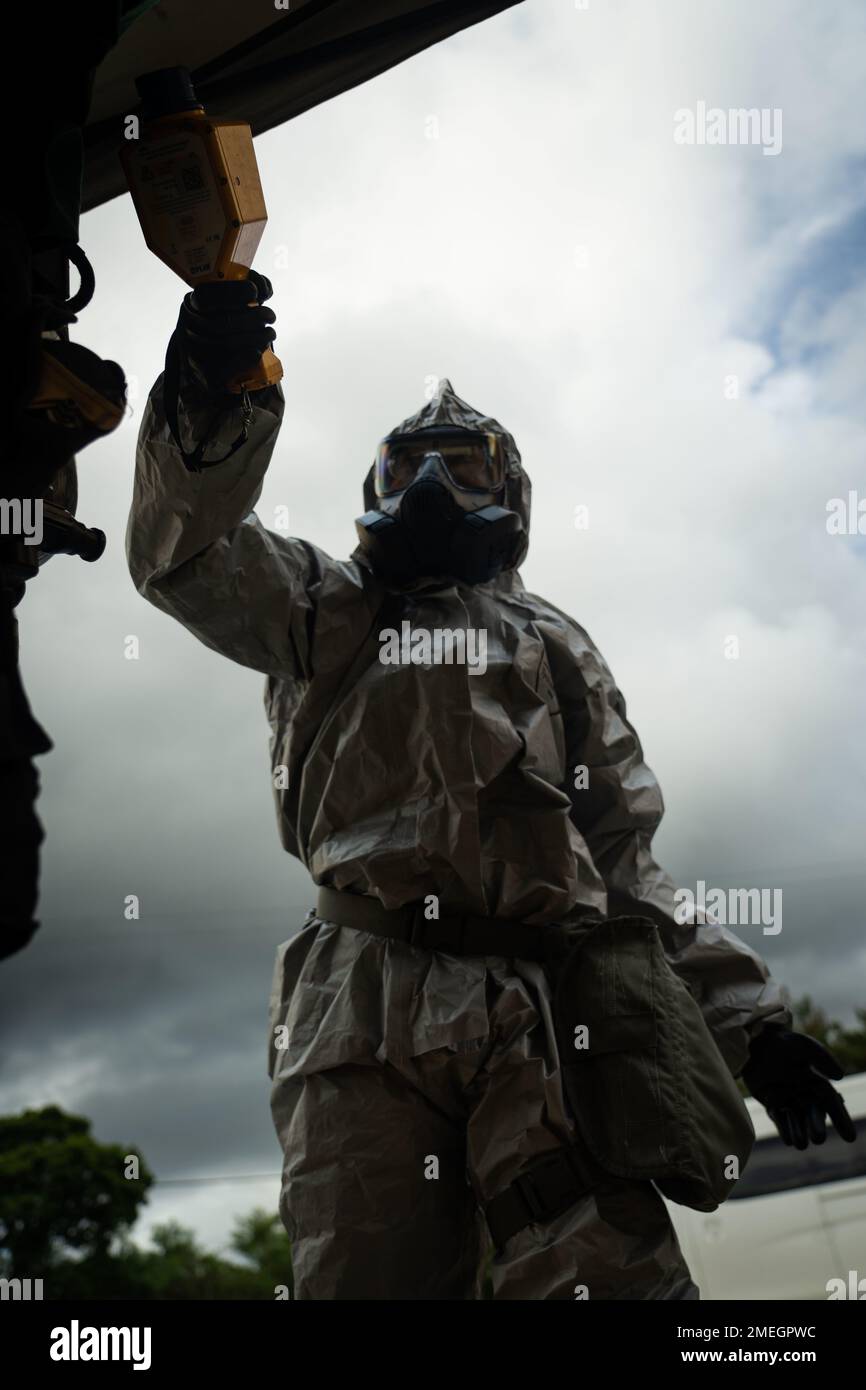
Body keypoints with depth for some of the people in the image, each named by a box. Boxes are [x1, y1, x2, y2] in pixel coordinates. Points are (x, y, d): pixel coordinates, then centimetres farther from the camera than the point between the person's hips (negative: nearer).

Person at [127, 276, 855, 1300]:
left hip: (540, 1013, 1)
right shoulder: (324, 611, 24)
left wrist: (744, 1016, 14)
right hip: (366, 1013, 0)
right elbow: (188, 558, 3)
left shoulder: (554, 648, 28)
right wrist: (211, 406, -18)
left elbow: (626, 859, 23)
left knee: (608, 1273, -15)